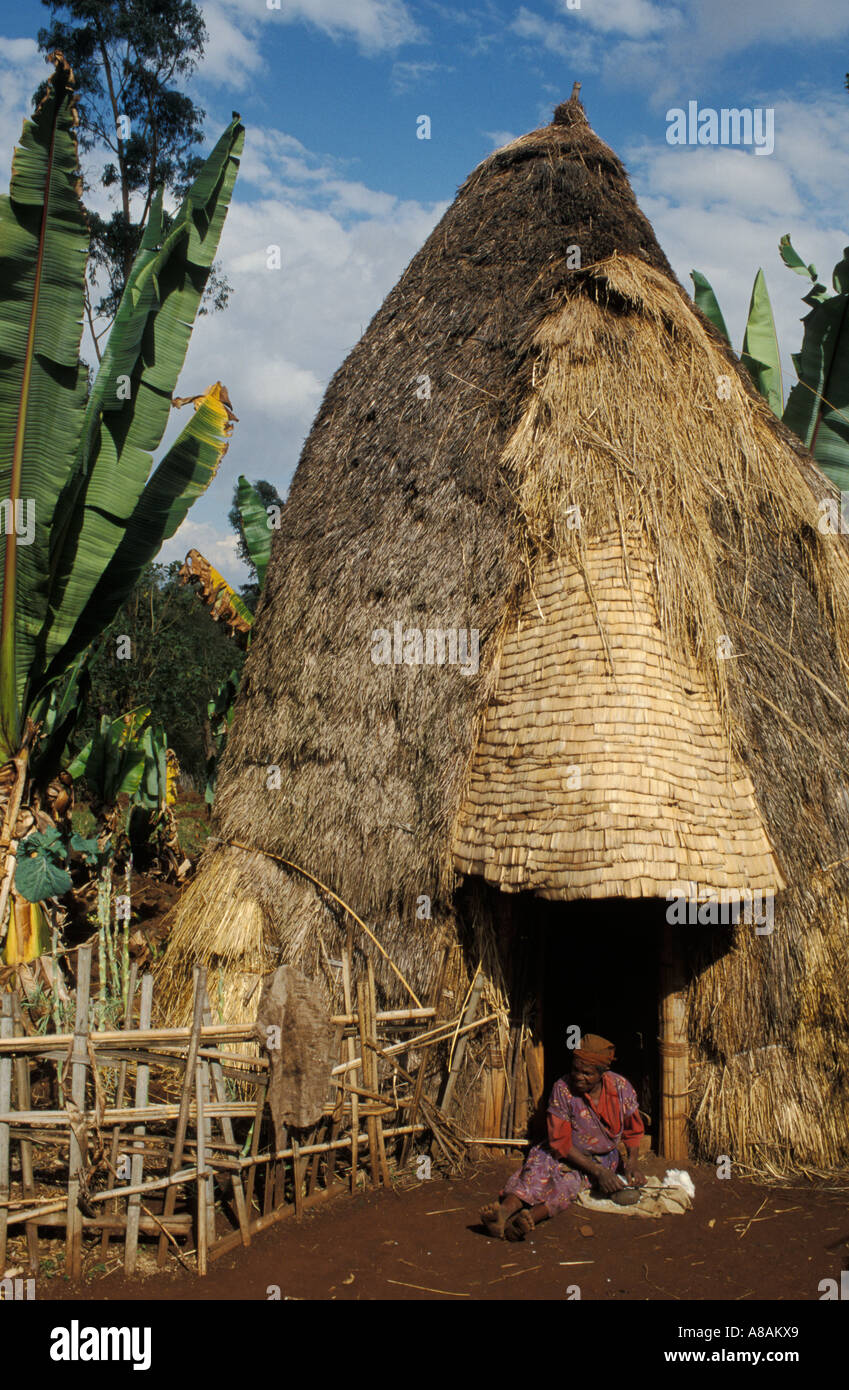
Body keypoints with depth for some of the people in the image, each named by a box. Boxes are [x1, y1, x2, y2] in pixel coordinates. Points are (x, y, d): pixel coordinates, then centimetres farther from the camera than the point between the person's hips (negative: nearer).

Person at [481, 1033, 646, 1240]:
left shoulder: (621, 1087, -12)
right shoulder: (562, 1089, -17)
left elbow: (633, 1130, 7)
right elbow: (560, 1142, -16)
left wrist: (631, 1161, -12)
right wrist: (597, 1171, -24)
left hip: (603, 1157, -1)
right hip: (568, 1153, 1)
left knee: (569, 1179, -33)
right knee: (539, 1163, -33)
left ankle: (533, 1216, -59)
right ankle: (505, 1210, -57)